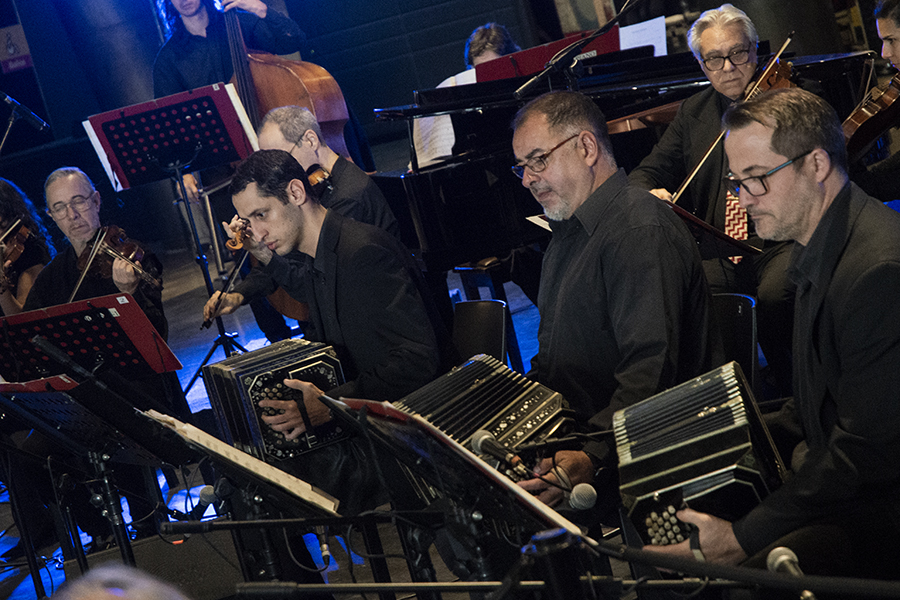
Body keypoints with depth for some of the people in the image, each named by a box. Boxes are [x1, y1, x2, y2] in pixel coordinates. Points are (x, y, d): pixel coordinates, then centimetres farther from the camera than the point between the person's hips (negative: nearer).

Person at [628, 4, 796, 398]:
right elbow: (646, 173, 19)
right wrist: (649, 195, -8)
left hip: (781, 237, -3)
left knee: (774, 297, -34)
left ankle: (789, 396, -11)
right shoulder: (694, 112, 17)